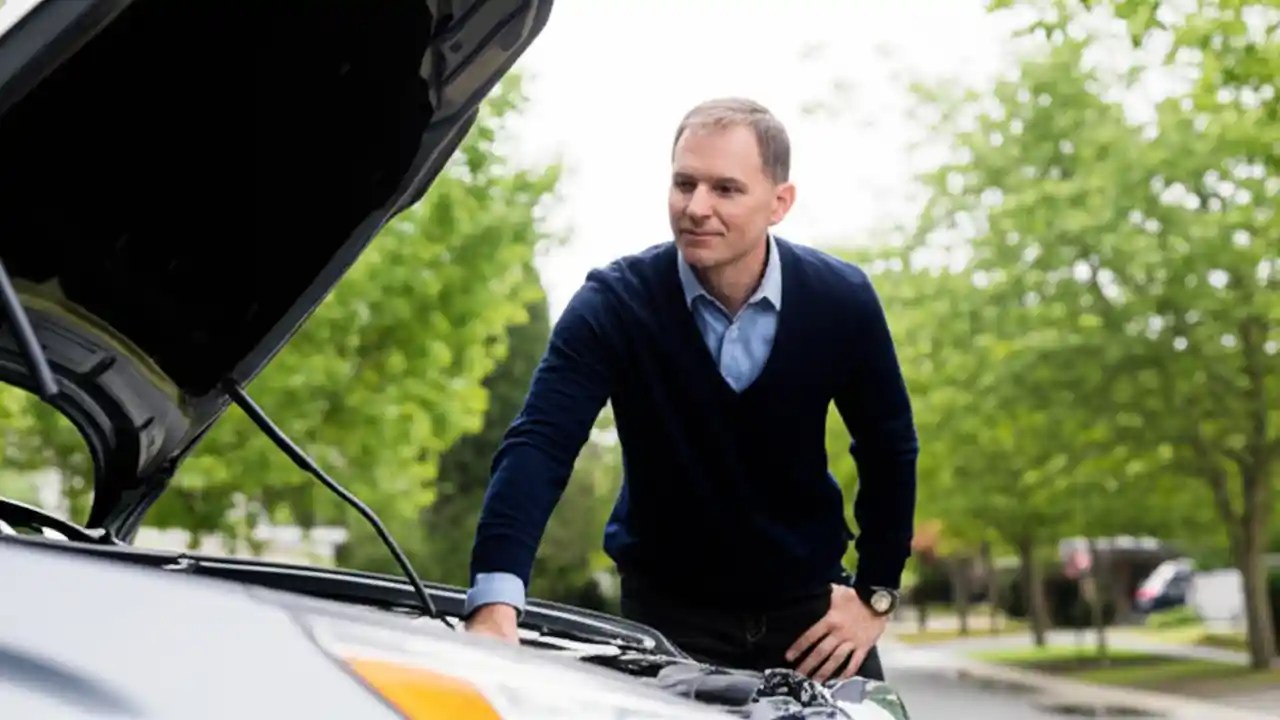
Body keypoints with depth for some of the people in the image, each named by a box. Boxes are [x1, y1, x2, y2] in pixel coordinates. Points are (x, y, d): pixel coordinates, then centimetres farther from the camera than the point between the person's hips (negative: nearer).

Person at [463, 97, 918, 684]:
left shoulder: (842, 301, -11)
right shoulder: (614, 303, -19)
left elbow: (890, 448, 2)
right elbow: (539, 445, -31)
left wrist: (875, 595, -1)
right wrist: (495, 603, -47)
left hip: (807, 604, 2)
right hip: (668, 609, -1)